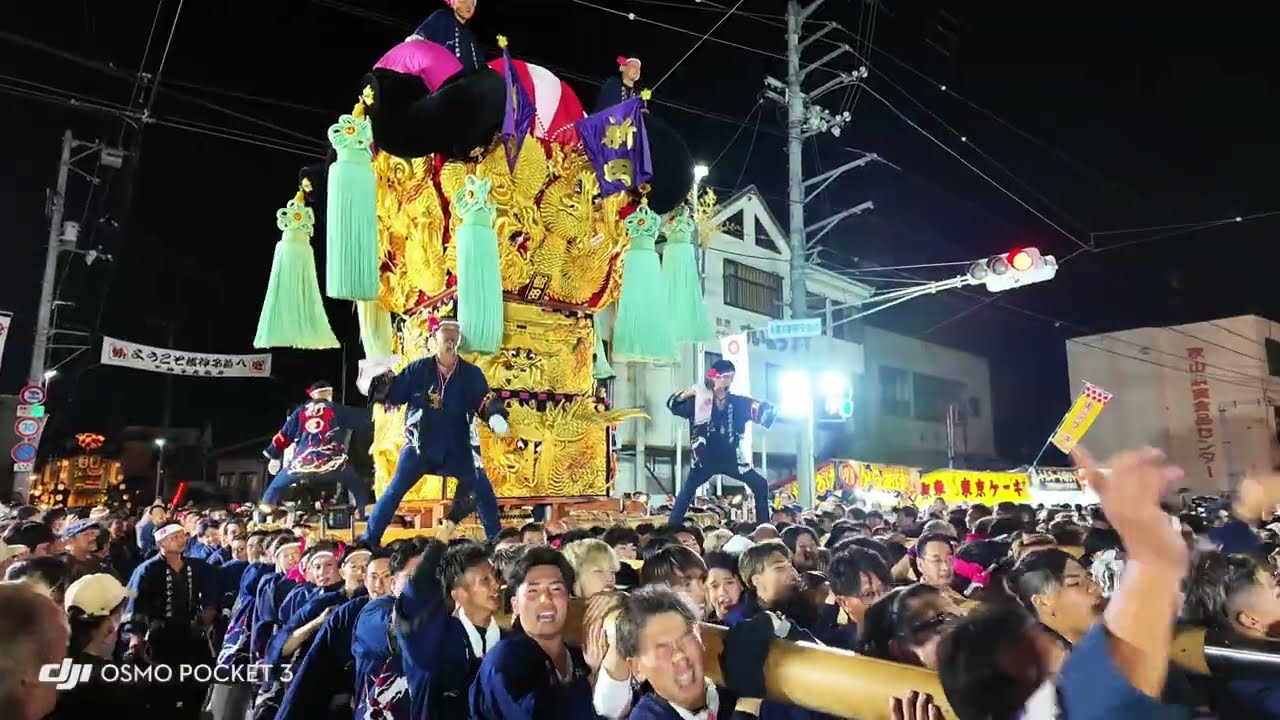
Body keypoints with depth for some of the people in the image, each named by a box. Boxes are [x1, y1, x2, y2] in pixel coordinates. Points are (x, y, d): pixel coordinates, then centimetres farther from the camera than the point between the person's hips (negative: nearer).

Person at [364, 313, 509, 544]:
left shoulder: (471, 373, 0)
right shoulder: (418, 369, -2)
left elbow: (485, 403, -2)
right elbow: (392, 394, 1)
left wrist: (496, 416, -23)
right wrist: (378, 379, -17)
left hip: (458, 448, 1)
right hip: (420, 446, -1)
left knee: (485, 494, 2)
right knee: (394, 492, 2)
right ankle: (368, 542, 17)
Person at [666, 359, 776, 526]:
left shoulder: (738, 402, 3)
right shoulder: (700, 401, 0)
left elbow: (766, 411, 5)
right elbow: (673, 405, 0)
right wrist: (688, 393, -16)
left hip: (731, 458, 2)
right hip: (706, 458, -2)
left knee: (760, 485, 0)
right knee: (688, 489, -17)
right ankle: (673, 527, -11)